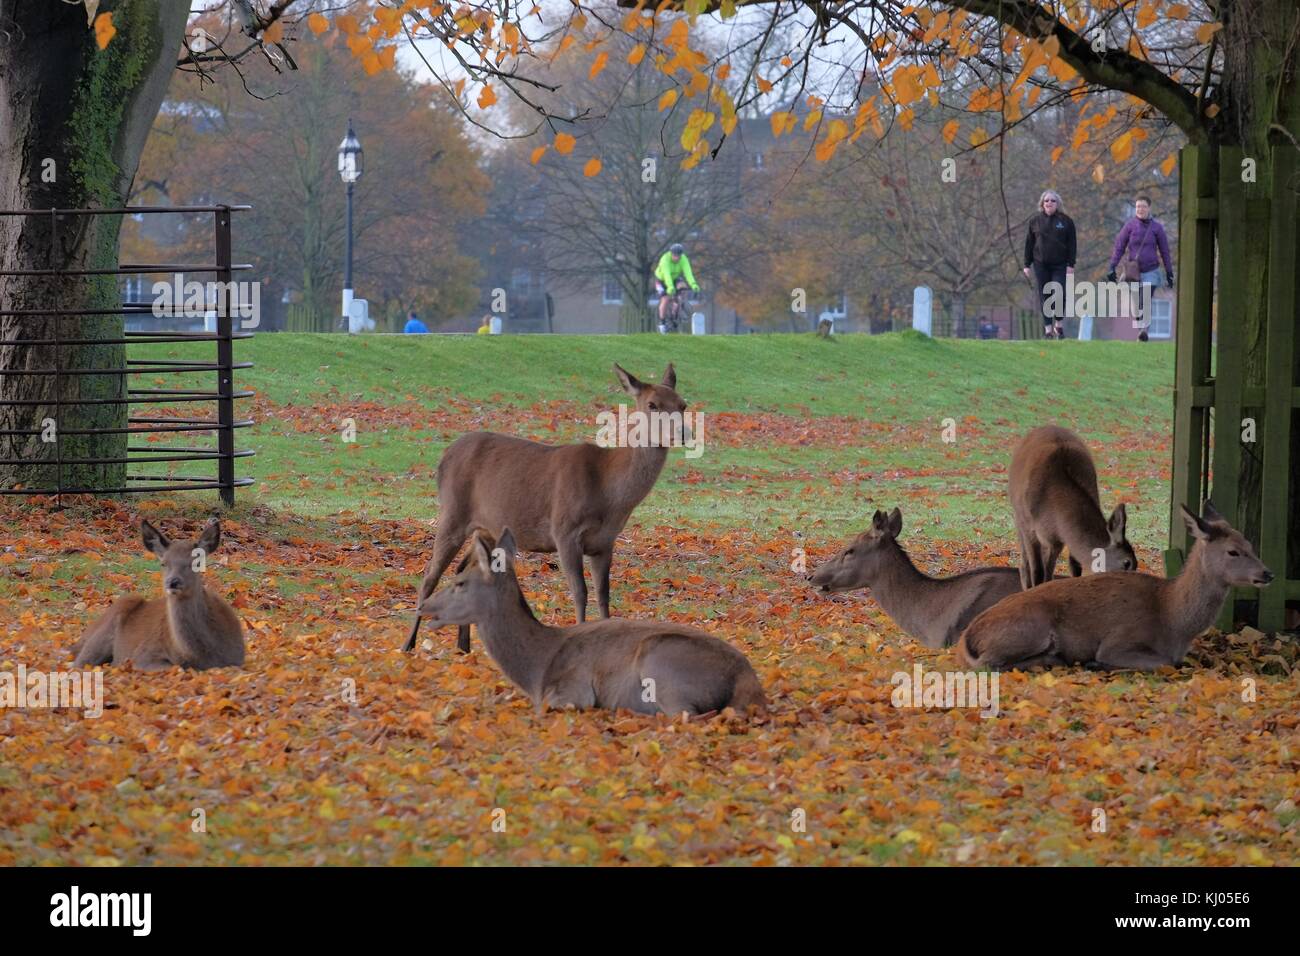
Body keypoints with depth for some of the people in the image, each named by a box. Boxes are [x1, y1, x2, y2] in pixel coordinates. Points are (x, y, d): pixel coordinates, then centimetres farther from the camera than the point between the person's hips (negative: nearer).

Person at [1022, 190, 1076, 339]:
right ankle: (1048, 328, 3)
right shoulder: (1035, 222, 8)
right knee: (1044, 297, -1)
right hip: (1041, 265, 1)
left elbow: (1072, 244, 3)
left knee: (1059, 295, -9)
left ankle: (1058, 324, 12)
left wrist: (1071, 264, -4)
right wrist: (1027, 265, 5)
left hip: (1060, 265, -1)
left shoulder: (1066, 221, 4)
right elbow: (1029, 244, 10)